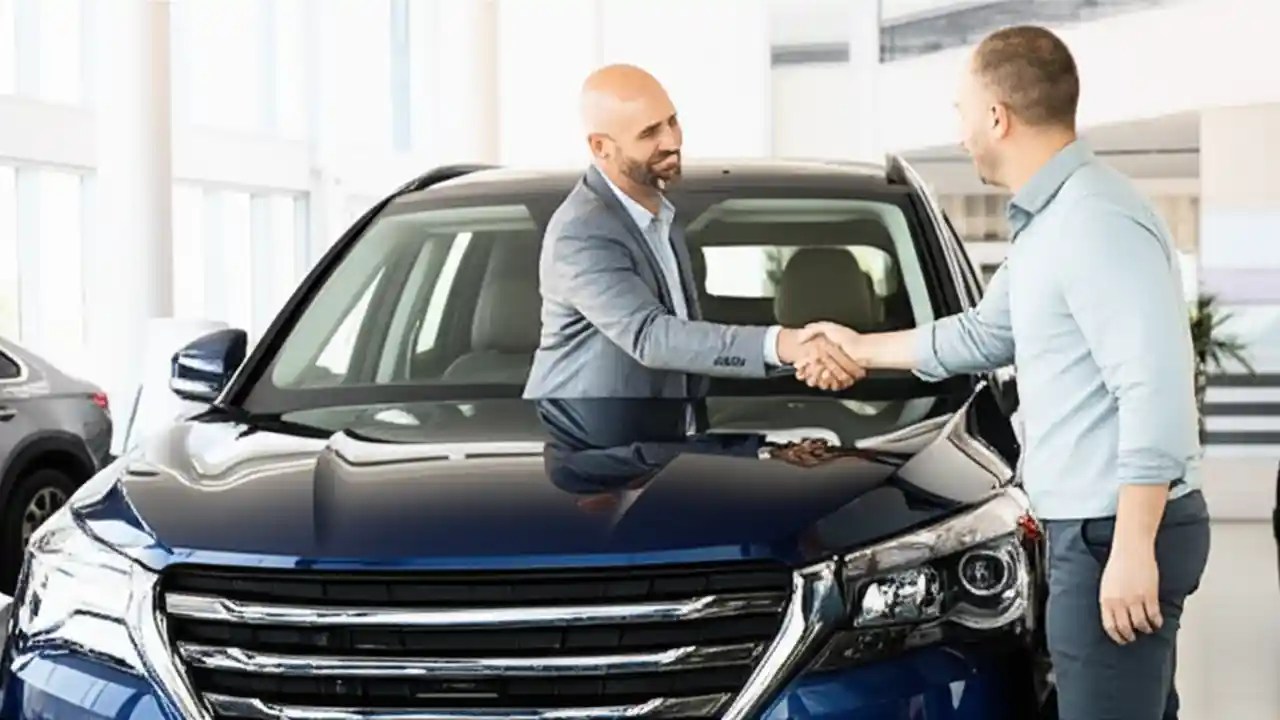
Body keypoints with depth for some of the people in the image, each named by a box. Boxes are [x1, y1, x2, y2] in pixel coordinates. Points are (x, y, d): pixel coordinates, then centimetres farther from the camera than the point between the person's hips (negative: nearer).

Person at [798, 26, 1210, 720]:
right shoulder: (1046, 221, 16)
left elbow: (1156, 391, -24)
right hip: (1090, 525, 10)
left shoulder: (1097, 221, -18)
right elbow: (984, 333, 31)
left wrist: (1131, 547, -25)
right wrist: (862, 348, 40)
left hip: (1116, 532, -10)